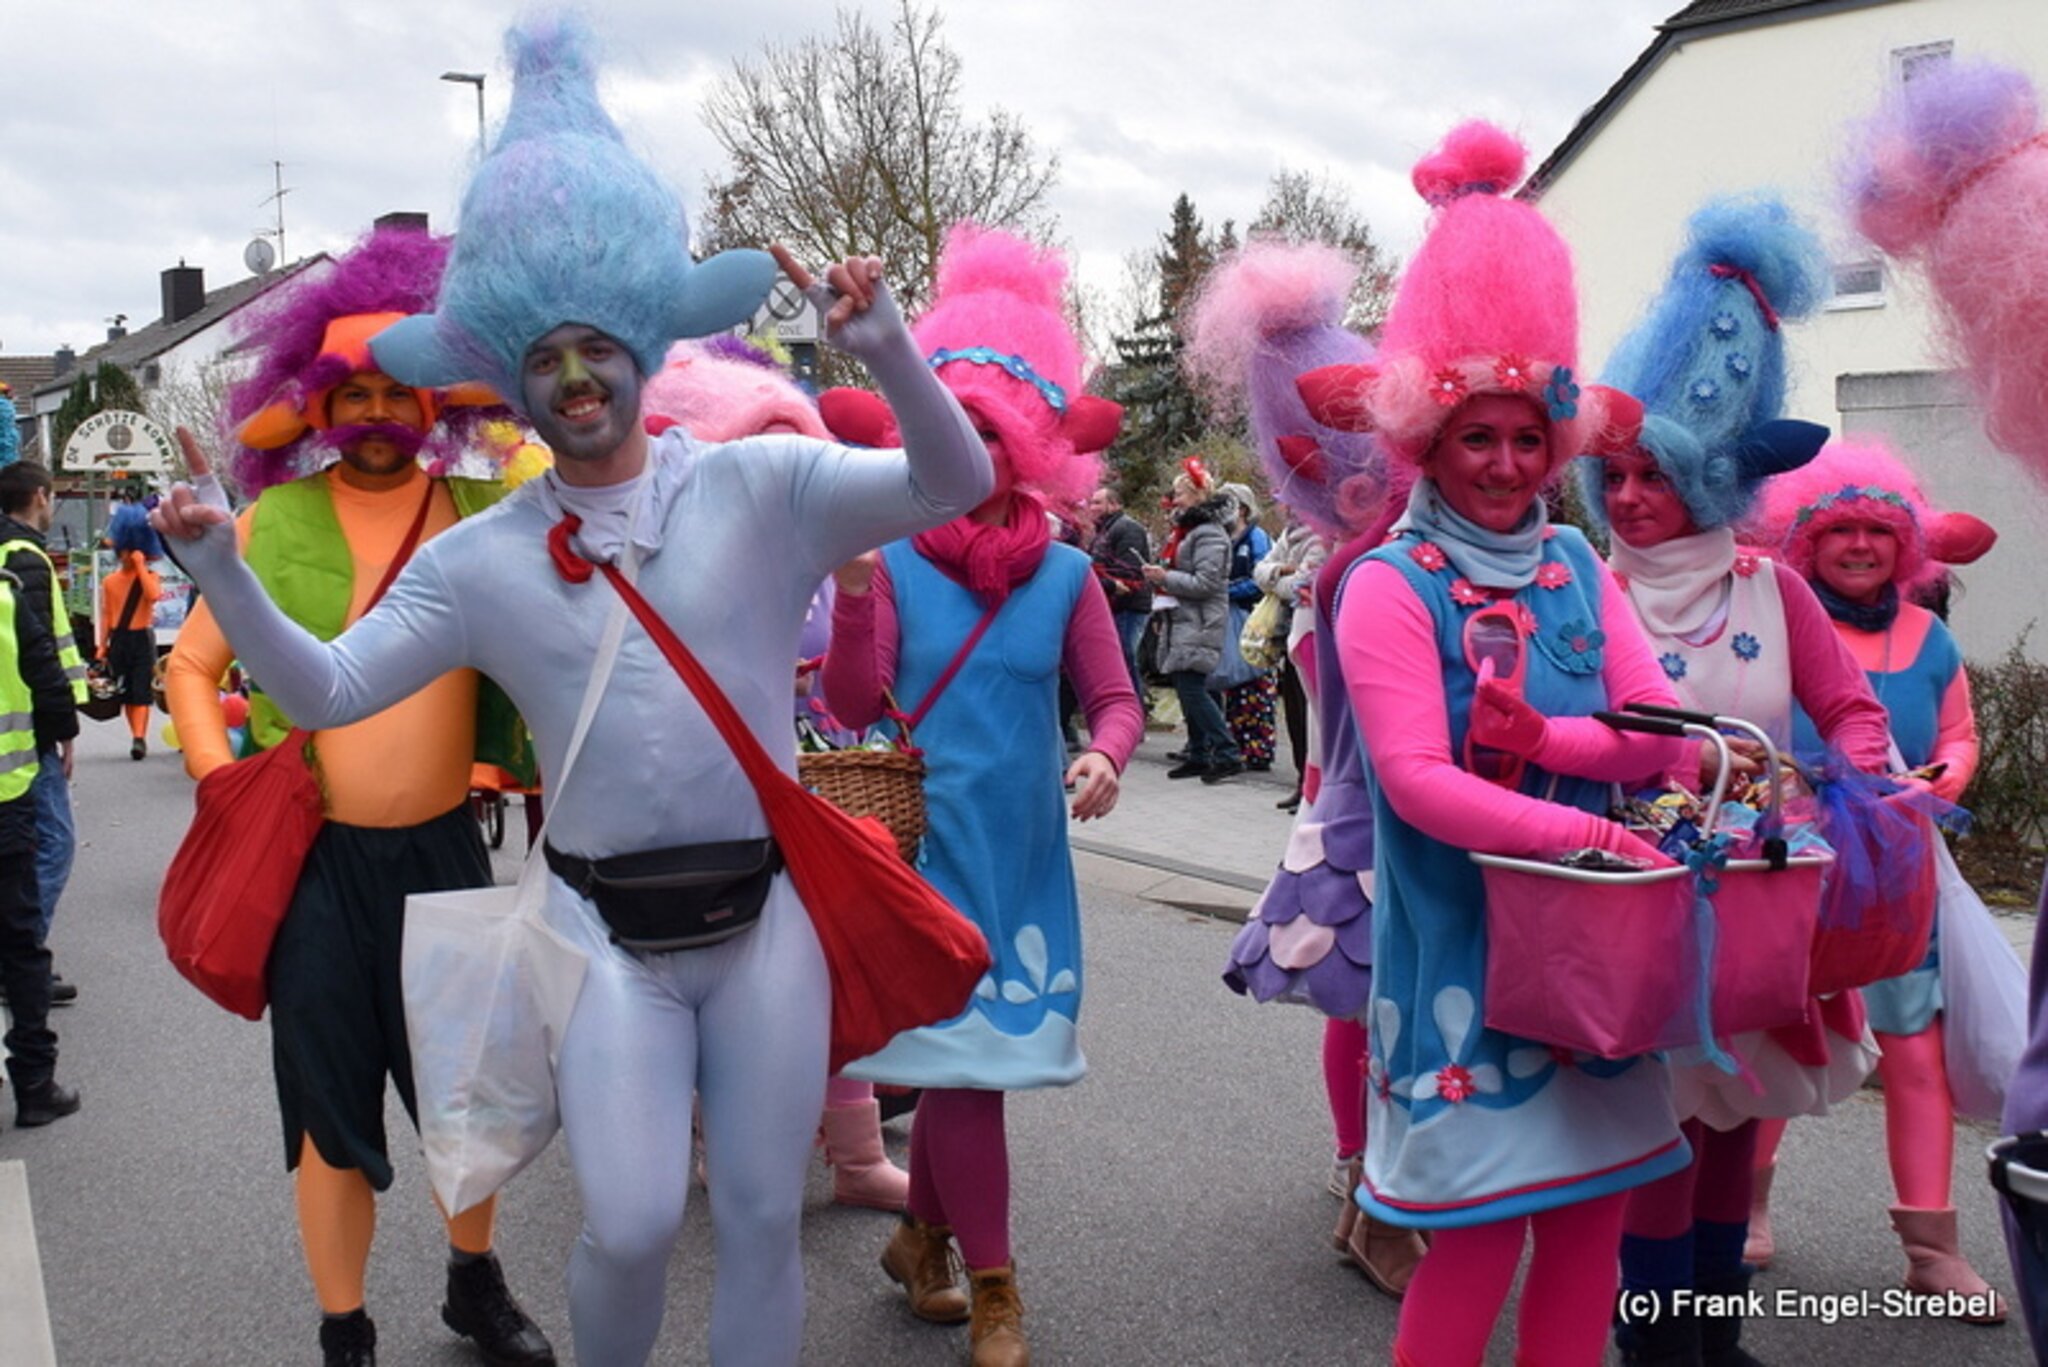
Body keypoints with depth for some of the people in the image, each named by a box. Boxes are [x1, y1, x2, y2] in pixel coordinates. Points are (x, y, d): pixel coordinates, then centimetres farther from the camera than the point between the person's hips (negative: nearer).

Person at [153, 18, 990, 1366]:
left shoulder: (762, 485, -4)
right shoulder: (480, 556, 2)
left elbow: (956, 485, -12)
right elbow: (325, 690, 3)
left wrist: (884, 347, -28)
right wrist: (222, 570, -11)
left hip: (765, 905, 0)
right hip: (608, 926, 1)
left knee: (764, 1217, 8)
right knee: (632, 1223, -5)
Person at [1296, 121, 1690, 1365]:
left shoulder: (1576, 569, 9)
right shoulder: (1391, 587, -9)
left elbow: (1662, 733, 2)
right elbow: (1417, 781, -18)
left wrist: (1541, 736, -14)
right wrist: (1583, 832, -24)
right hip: (1463, 945, -6)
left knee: (1593, 1202, 11)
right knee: (1484, 1225, -1)